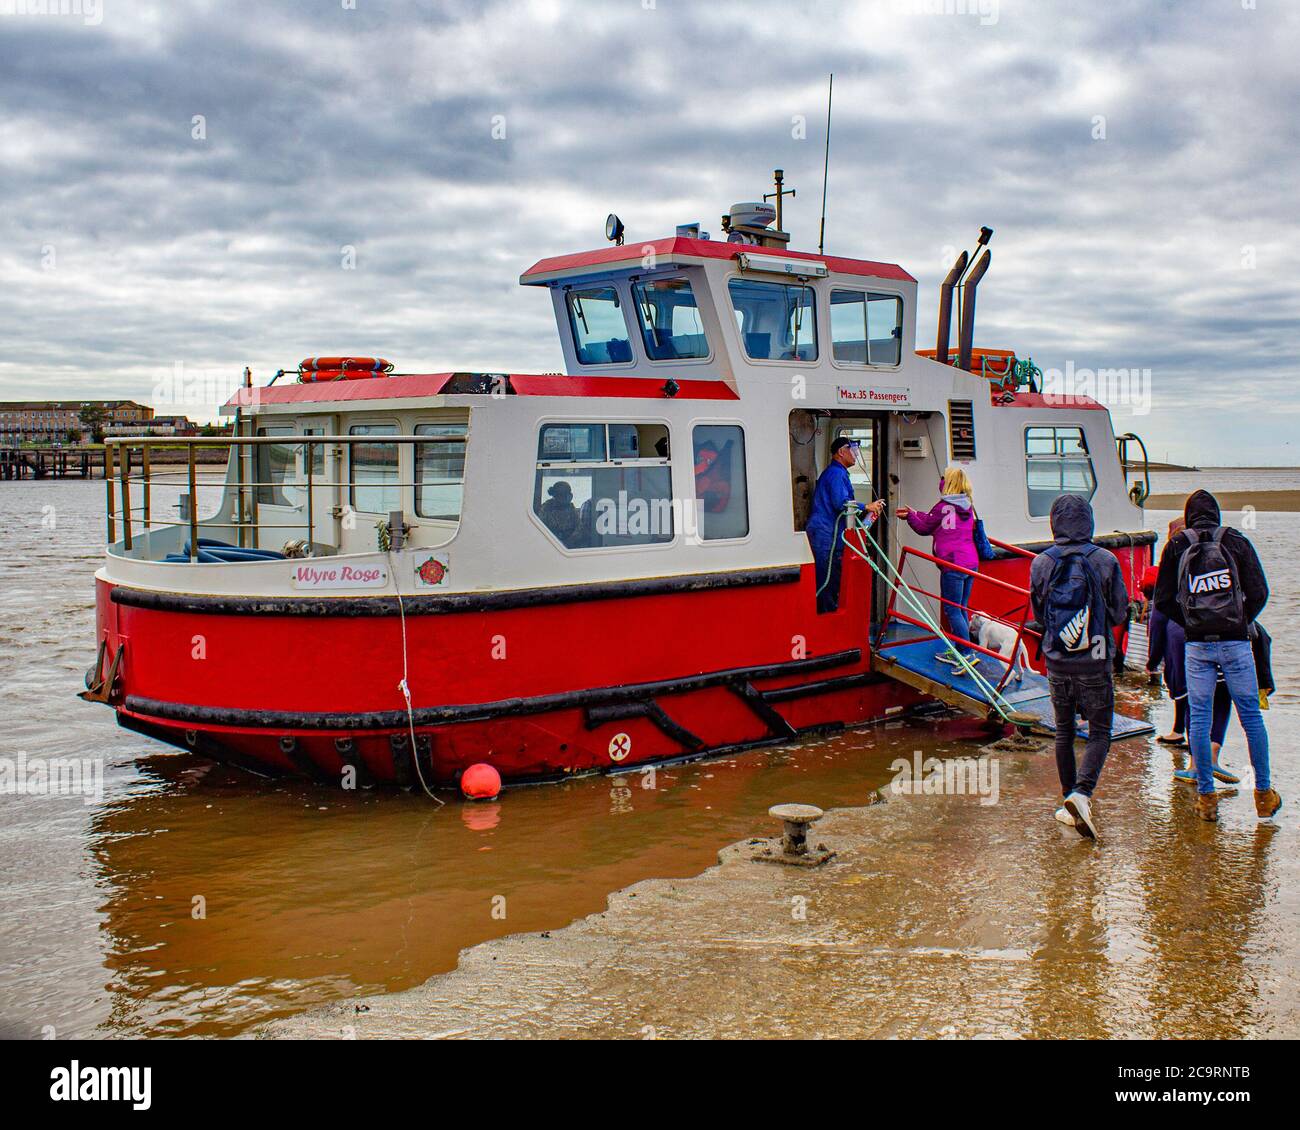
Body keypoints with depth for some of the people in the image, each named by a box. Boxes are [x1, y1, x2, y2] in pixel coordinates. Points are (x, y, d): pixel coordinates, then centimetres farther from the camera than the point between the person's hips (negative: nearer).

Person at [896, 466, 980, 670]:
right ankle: (956, 651, 23)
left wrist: (909, 515, 21)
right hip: (971, 564, 8)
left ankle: (967, 655, -11)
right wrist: (914, 514, 29)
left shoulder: (943, 507, -9)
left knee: (952, 611, -4)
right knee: (962, 608, 15)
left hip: (953, 565, -8)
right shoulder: (968, 506, 13)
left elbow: (924, 528, 5)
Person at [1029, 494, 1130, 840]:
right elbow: (1119, 613, 0)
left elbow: (1038, 617, 6)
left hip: (1057, 664, 2)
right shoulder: (1106, 561, -9)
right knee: (1100, 733, 6)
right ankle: (1082, 791, -15)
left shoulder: (1040, 564, -4)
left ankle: (1068, 801, 20)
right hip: (1095, 664, -2)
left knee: (1064, 732, 16)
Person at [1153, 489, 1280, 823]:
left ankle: (1206, 796, 9)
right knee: (1251, 715, 9)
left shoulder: (1176, 546, 2)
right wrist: (1241, 620, 14)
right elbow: (1259, 593, -1)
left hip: (1197, 645, 0)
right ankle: (1263, 793, 16)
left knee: (1198, 718, 7)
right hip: (1235, 642, 0)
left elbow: (1163, 600, 2)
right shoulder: (1237, 542, 0)